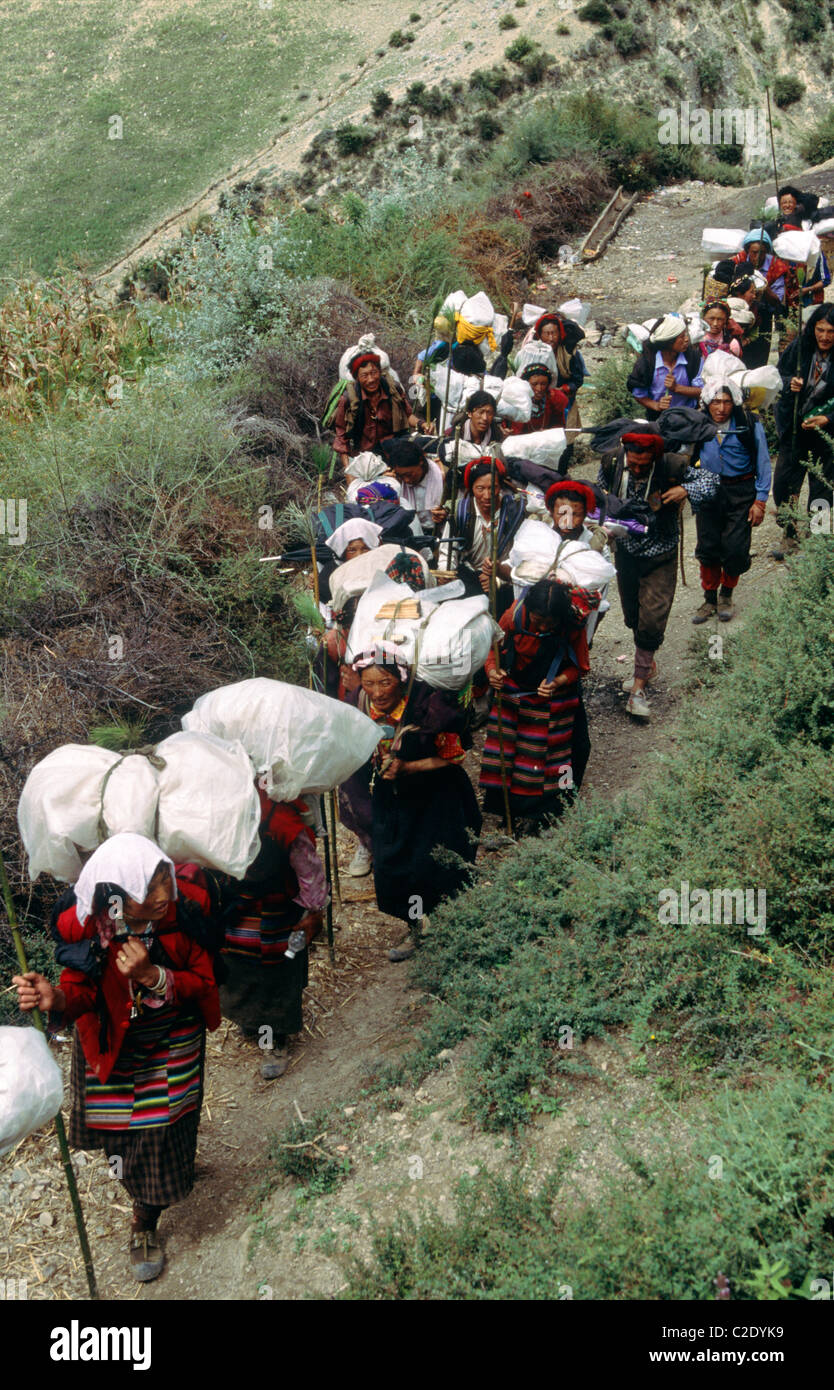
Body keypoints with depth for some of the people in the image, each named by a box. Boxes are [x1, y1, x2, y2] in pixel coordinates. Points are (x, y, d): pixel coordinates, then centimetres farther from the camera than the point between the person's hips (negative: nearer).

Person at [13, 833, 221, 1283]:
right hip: (112, 1042, 1)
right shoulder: (84, 925, -27)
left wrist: (152, 976, -36)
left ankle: (144, 1224, 32)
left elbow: (202, 981, -18)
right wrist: (56, 999, -38)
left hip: (171, 1043, -1)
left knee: (160, 1132, 4)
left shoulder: (185, 908, -28)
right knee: (123, 1132, 18)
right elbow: (83, 989, -14)